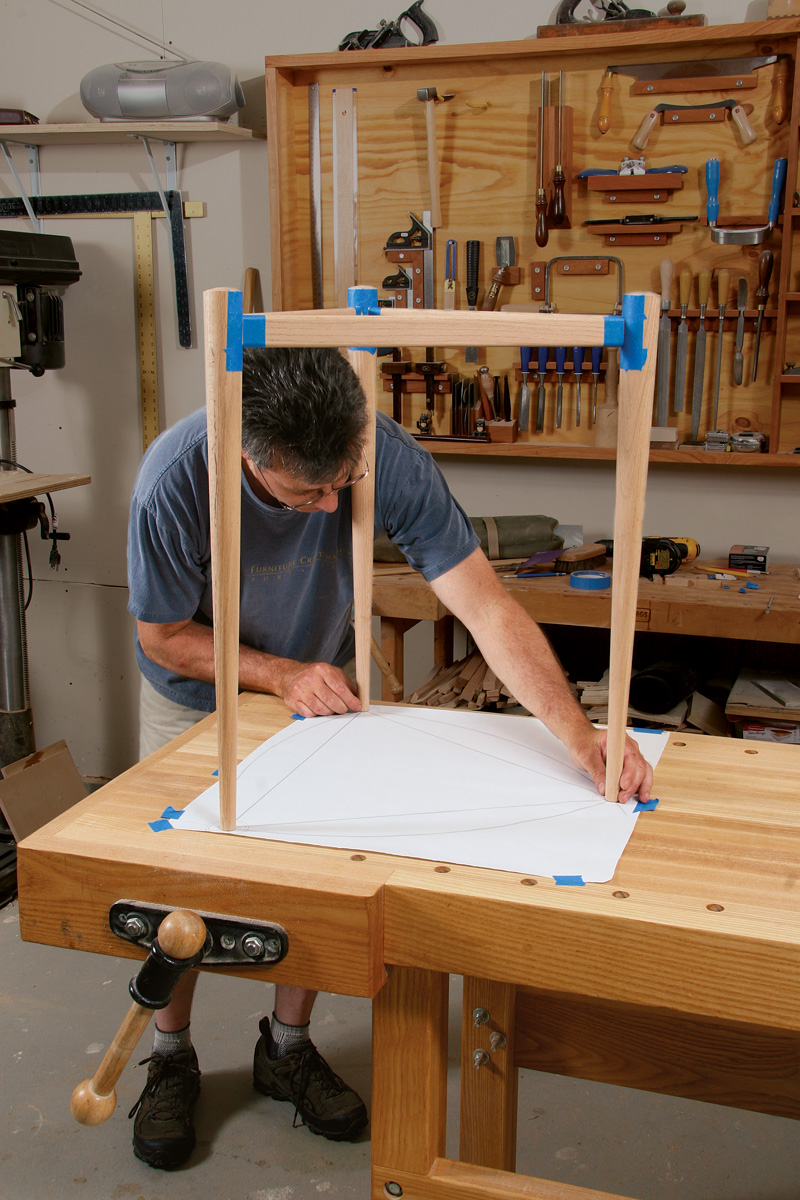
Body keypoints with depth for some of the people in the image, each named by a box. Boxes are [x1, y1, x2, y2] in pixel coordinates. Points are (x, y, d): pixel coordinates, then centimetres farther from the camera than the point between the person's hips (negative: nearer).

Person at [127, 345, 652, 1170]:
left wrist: (579, 734, -45)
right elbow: (163, 636, -20)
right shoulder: (174, 481, -36)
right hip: (198, 694, -1)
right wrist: (282, 674, -32)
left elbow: (488, 608, -35)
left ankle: (287, 1048, 33)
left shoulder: (389, 458, -34)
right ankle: (170, 1059, 32)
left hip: (317, 687, 2)